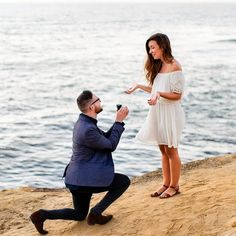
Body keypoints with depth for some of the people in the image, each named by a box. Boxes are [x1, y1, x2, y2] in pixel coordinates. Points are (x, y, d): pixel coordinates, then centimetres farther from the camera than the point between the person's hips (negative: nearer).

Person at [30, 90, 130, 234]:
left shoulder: (85, 122, 6)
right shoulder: (88, 130, -26)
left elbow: (106, 138, 15)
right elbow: (111, 146, -13)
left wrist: (119, 121, 5)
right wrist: (119, 121, -8)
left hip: (77, 178, 10)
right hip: (86, 179, -10)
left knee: (79, 215, 26)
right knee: (124, 181, 6)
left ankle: (43, 215, 5)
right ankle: (96, 213, 4)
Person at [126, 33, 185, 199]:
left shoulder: (174, 66, -13)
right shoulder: (158, 66, 11)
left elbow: (177, 95, -15)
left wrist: (160, 94, -28)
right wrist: (139, 86, 11)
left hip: (170, 112, -7)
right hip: (158, 112, 7)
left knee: (171, 150, 2)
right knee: (163, 150, 12)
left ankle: (174, 186, 14)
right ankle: (166, 183, 21)